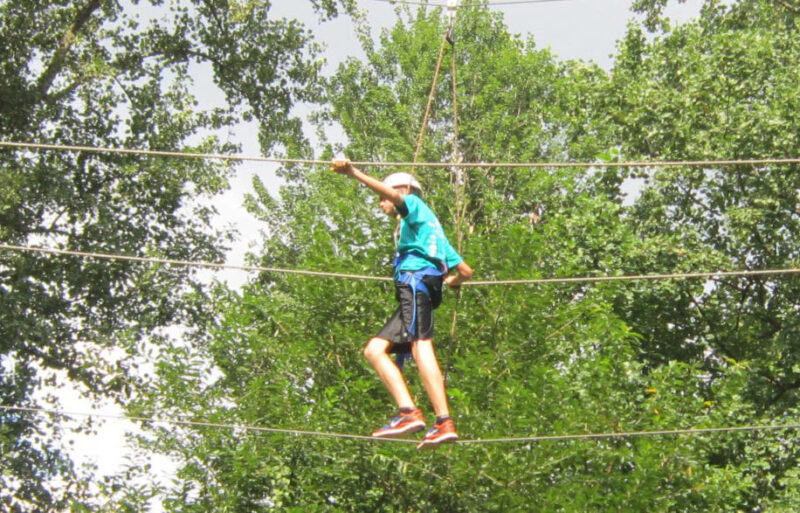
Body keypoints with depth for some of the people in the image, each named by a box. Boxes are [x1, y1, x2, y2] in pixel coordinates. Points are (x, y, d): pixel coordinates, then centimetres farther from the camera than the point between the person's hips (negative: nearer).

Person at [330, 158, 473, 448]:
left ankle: (444, 422, -33)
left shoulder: (415, 205, 15)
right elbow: (465, 271, 32)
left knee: (421, 347, -22)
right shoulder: (434, 230, 37)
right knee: (374, 350, -2)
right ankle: (407, 411, -19)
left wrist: (354, 173, -21)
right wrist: (452, 281, 56)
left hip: (416, 278, -9)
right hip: (412, 290, 9)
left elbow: (395, 196, -11)